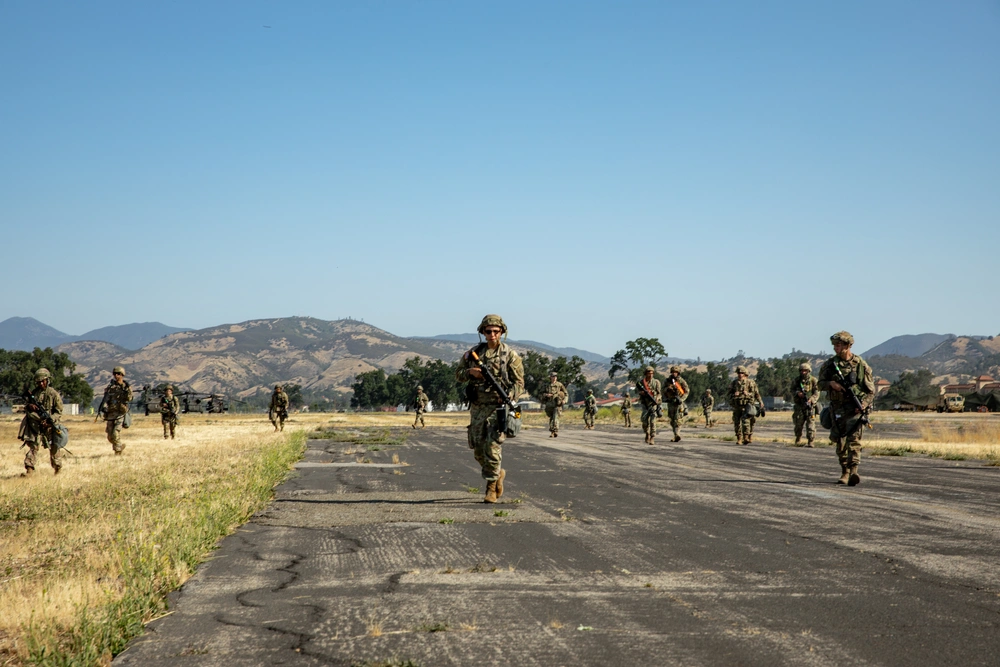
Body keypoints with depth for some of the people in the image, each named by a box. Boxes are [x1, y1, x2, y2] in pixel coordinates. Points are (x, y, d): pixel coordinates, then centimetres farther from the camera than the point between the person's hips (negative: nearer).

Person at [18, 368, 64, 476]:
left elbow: (59, 411, -4)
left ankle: (57, 468, 28)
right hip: (35, 426, 2)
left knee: (54, 448, 9)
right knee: (33, 446, -9)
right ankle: (29, 469, -9)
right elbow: (27, 409, 13)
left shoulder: (54, 394, -4)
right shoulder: (33, 393, 6)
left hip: (49, 426, -2)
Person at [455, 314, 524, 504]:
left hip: (498, 408, -4)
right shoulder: (474, 353, 10)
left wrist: (509, 396, -20)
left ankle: (491, 487, -3)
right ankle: (498, 473, 33)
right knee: (479, 450, 9)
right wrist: (470, 372, -6)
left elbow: (519, 383, -2)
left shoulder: (510, 355, -1)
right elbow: (458, 375, 16)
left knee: (492, 447, -13)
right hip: (477, 408, 5)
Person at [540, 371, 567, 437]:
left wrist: (564, 400, -9)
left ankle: (555, 432, -17)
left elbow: (565, 393, 8)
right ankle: (552, 433, 15)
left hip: (557, 404, -3)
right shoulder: (547, 385, 11)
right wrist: (546, 395, -11)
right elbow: (542, 394, 11)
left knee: (555, 418, -15)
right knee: (551, 418, 8)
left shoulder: (560, 384, 5)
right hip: (549, 404, 3)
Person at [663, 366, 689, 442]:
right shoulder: (668, 381, 7)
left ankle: (677, 435, -22)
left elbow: (686, 391, -2)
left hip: (678, 402, -4)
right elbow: (664, 390, 15)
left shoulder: (682, 381, -4)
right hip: (670, 403, 4)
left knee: (677, 420, -15)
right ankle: (676, 435, 17)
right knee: (672, 420, 7)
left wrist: (681, 399, -14)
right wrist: (665, 398, -2)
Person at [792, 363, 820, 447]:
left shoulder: (813, 380, -1)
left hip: (810, 406, -2)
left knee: (810, 423, -10)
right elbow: (792, 390, 4)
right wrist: (797, 393, -18)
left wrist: (811, 399, -24)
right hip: (799, 406, 2)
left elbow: (816, 393, -7)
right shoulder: (796, 381, 7)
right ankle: (798, 439, 30)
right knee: (798, 423, 7)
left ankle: (810, 442, -8)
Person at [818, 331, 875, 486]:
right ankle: (845, 472, 22)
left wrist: (863, 404, -14)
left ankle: (853, 472, -30)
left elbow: (871, 390, 3)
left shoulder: (861, 364, -1)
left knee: (854, 438, -18)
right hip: (837, 408, 4)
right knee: (840, 442, 9)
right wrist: (831, 383, -11)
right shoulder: (830, 364, 7)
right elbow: (820, 384, 11)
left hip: (854, 408, -4)